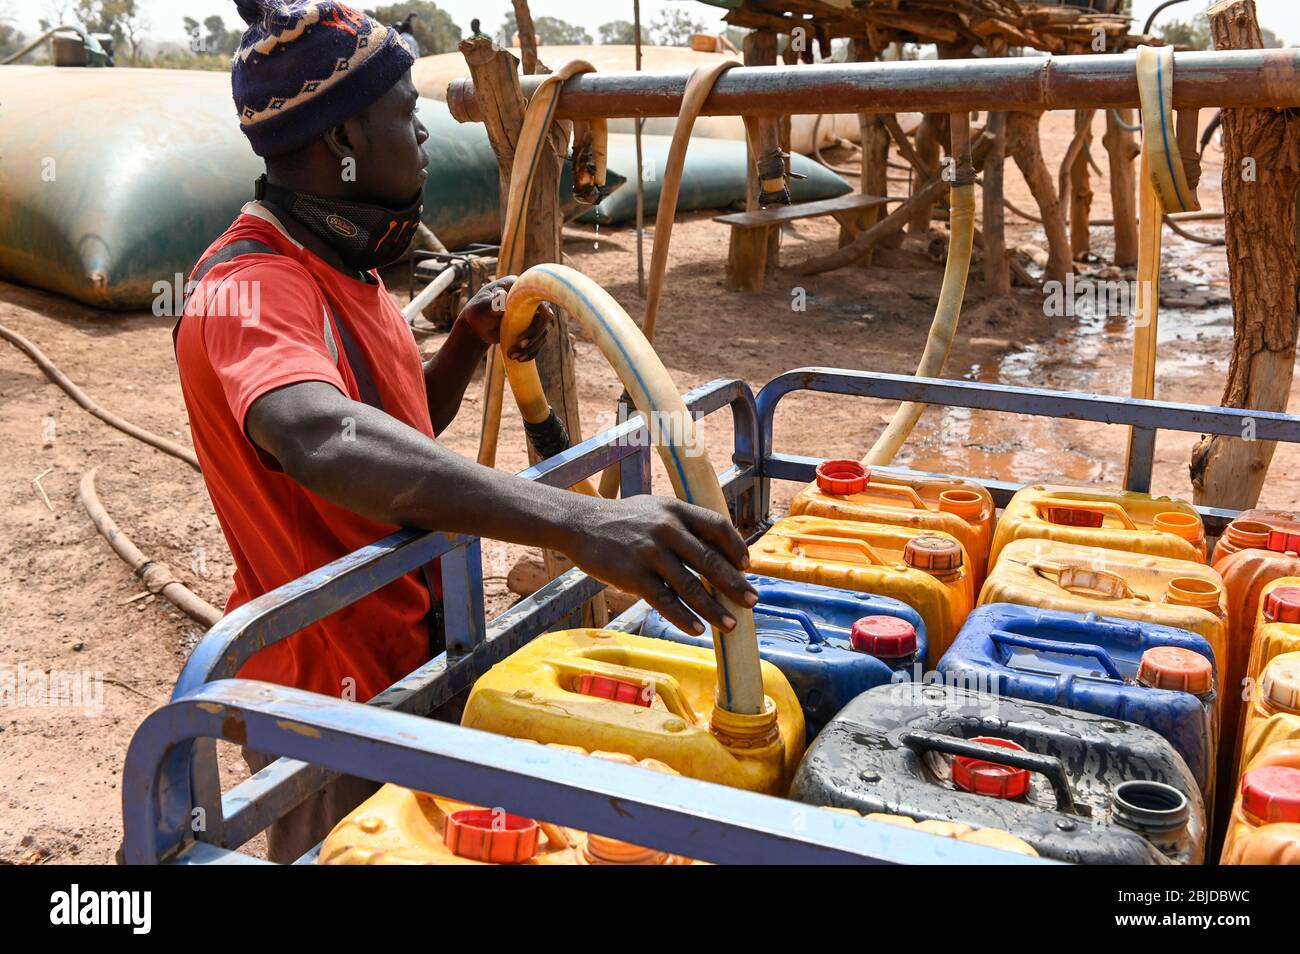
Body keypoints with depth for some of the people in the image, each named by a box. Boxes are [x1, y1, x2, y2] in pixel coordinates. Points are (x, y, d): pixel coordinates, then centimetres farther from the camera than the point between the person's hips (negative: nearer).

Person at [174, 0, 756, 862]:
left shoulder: (340, 266, 6)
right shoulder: (250, 290, -26)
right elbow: (324, 438, -48)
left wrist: (470, 342, -4)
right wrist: (575, 520, -60)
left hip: (410, 657, 9)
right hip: (333, 694, -9)